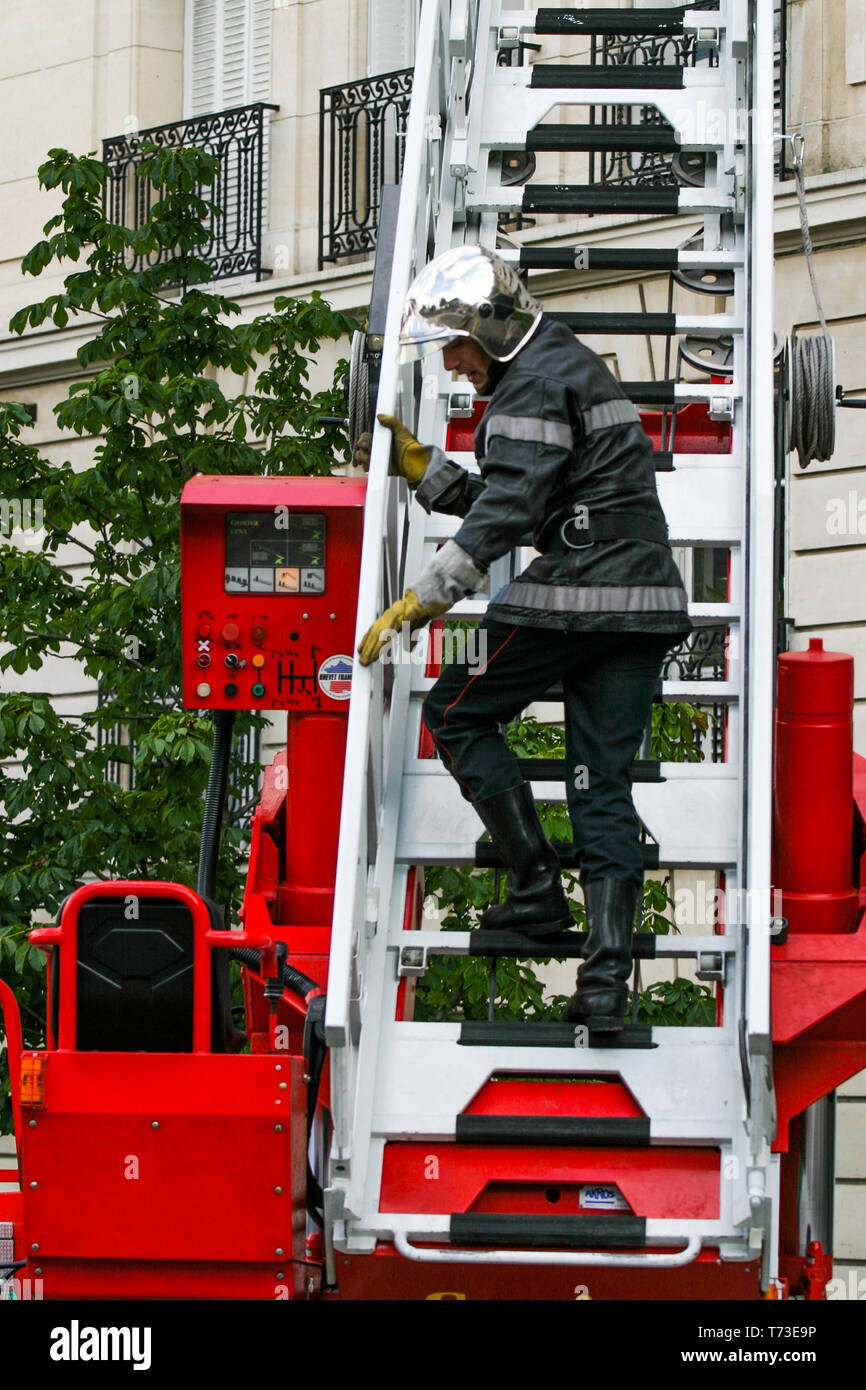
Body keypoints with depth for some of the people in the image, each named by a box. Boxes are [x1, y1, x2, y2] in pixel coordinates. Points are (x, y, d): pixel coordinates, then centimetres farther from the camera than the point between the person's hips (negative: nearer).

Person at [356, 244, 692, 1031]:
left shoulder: (536, 380, -8)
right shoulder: (568, 368, 23)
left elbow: (506, 513, -19)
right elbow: (512, 503, 27)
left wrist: (424, 600, -20)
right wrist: (422, 468, 22)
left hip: (576, 590, -9)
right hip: (644, 600, 9)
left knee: (458, 713, 8)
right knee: (603, 782, 4)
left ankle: (537, 890, 3)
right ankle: (607, 976, -5)